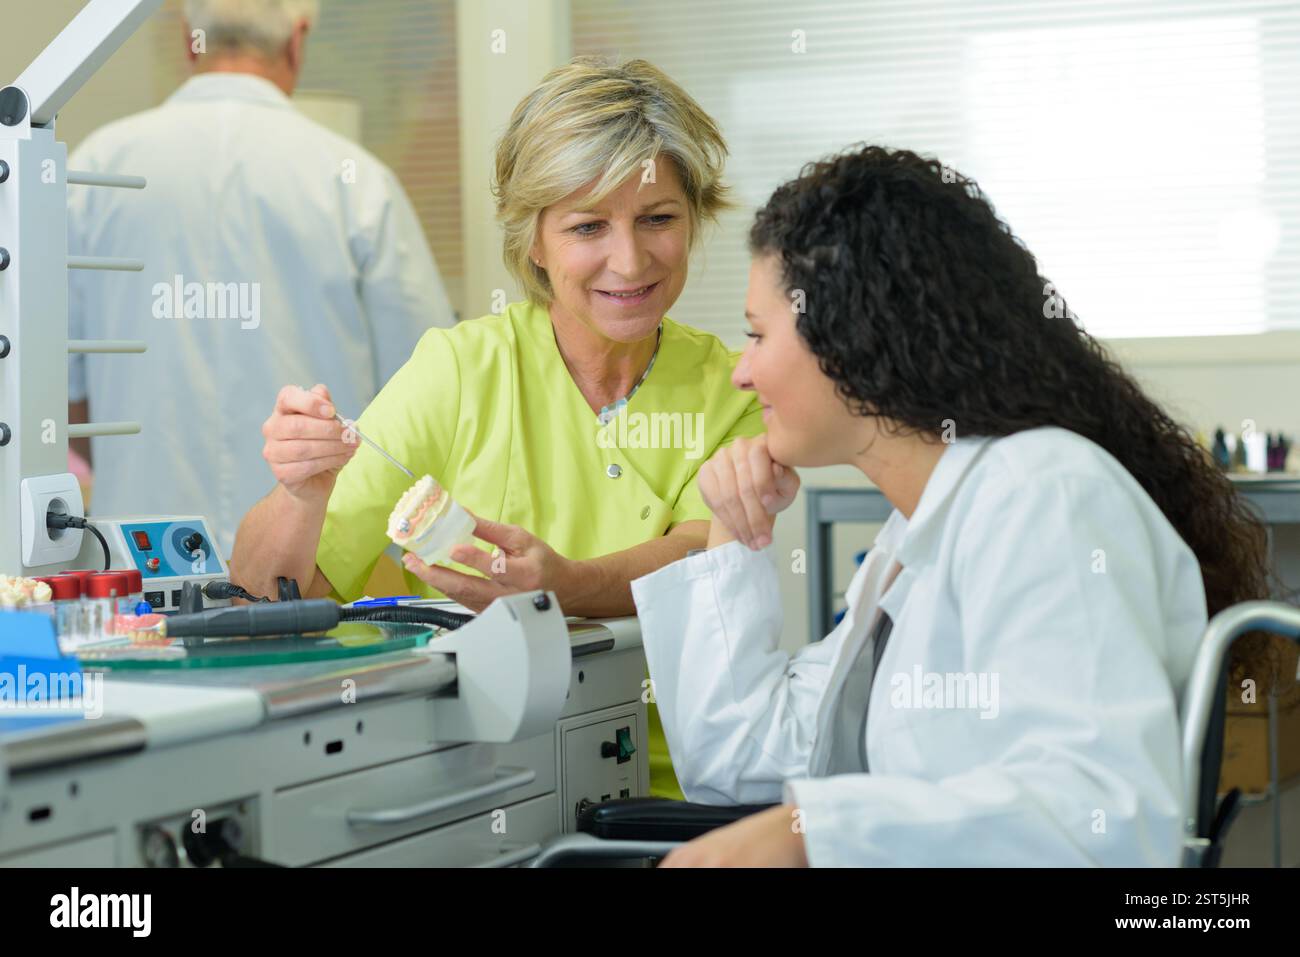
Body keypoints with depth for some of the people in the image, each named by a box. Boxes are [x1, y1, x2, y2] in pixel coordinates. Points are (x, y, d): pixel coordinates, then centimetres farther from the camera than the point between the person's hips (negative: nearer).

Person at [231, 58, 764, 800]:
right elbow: (266, 597, -4)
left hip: (663, 795, 1)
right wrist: (302, 497, -26)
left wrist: (561, 583, -32)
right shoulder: (459, 371, 1)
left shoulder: (728, 391, 8)